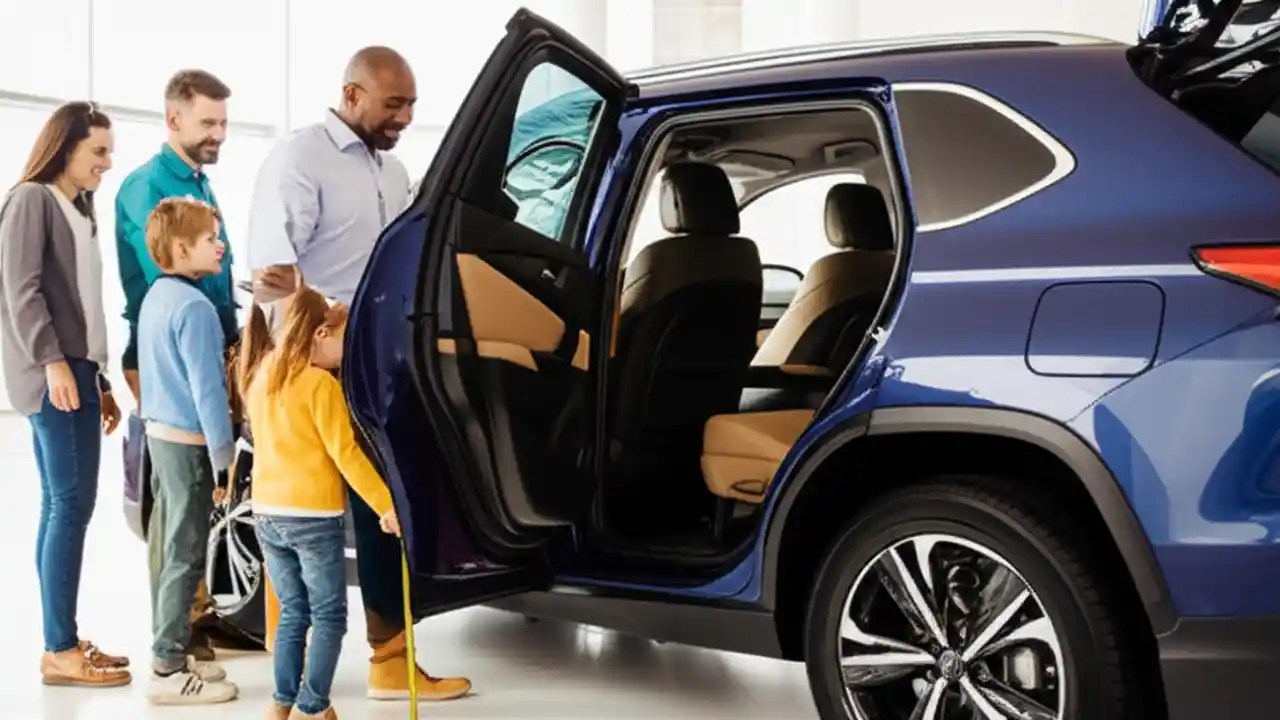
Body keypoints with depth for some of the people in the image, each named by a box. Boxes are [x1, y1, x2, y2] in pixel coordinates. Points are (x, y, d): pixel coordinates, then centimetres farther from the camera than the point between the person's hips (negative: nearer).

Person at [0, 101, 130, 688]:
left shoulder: (78, 211, 22)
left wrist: (100, 381, 19)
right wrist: (52, 361, -21)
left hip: (74, 370, 9)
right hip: (51, 373, -9)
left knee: (61, 505, 8)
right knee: (72, 504, -11)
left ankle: (65, 641, 11)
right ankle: (59, 650, -9)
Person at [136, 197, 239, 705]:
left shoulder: (155, 297, 10)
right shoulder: (193, 307, -19)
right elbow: (206, 389, -20)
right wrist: (224, 456, -16)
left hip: (160, 433, 10)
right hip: (188, 441, -10)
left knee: (167, 549, 16)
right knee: (185, 556, -3)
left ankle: (168, 653, 26)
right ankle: (169, 671, 2)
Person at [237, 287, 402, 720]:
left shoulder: (260, 377, 8)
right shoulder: (320, 384, -13)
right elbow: (346, 454, -16)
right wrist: (385, 505, -13)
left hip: (268, 514, 7)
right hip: (314, 516, -7)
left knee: (292, 614, 17)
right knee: (329, 618, 5)